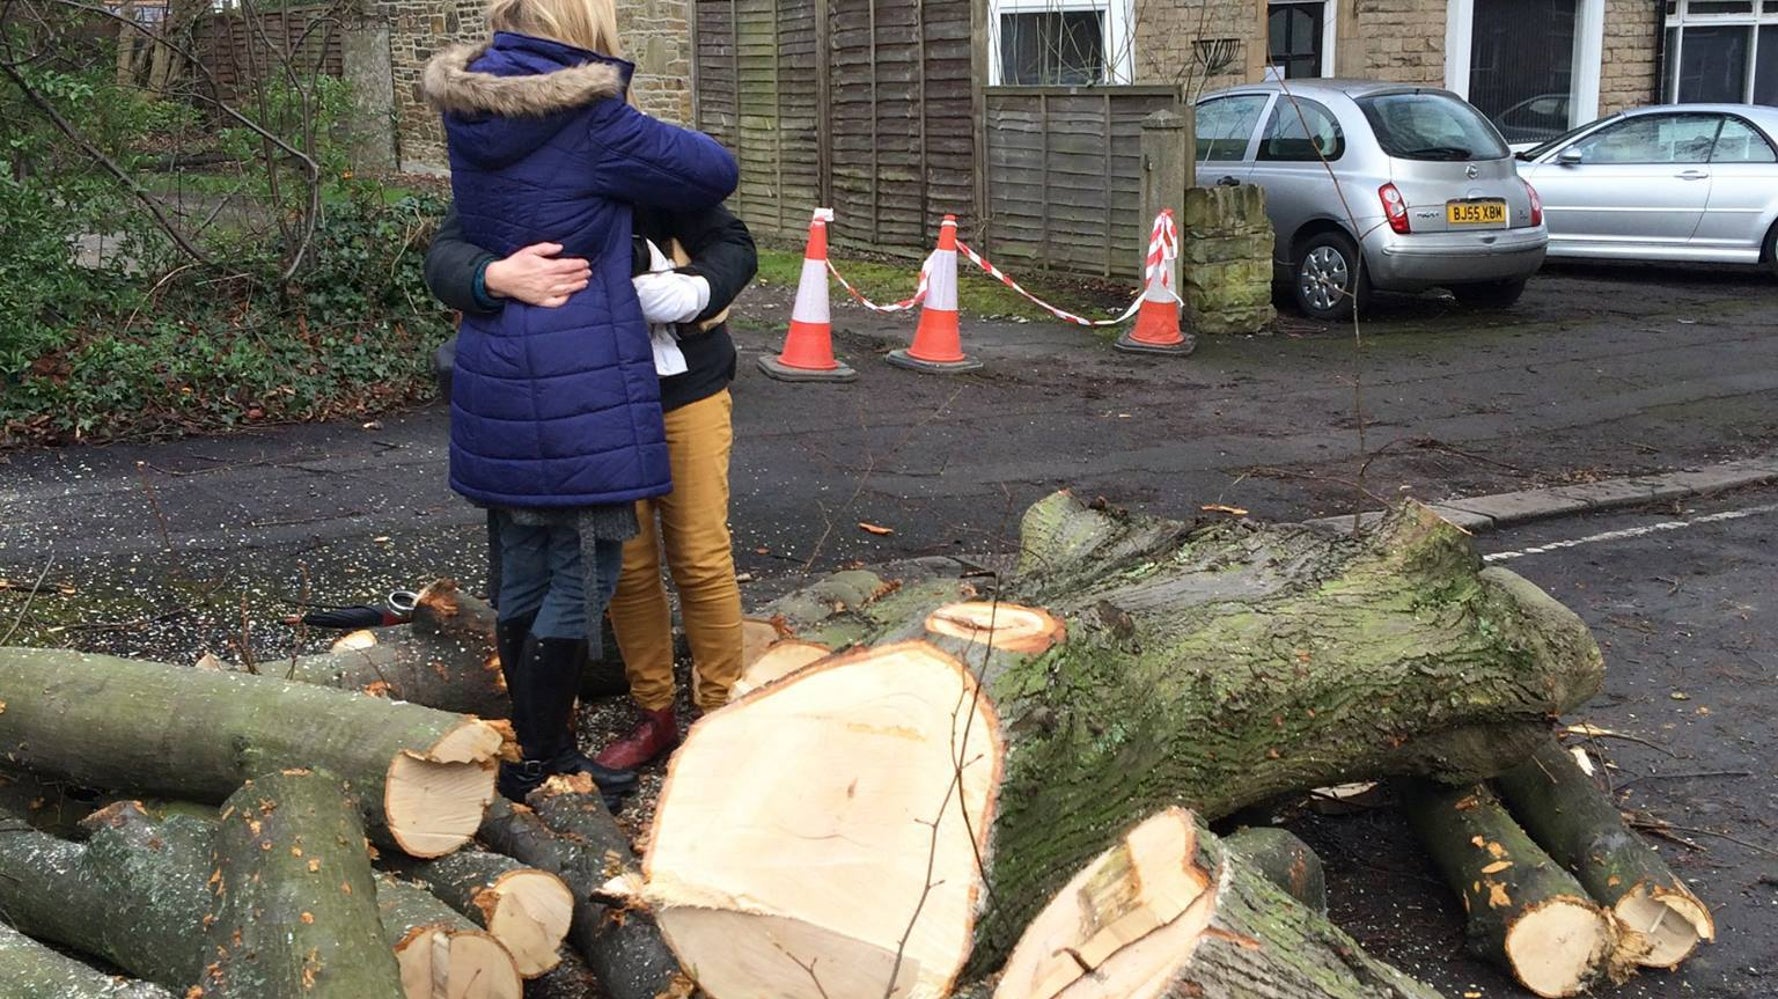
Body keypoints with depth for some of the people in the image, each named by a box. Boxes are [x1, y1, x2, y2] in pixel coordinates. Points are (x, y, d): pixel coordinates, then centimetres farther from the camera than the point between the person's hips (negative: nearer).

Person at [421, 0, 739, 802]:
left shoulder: (471, 111, 6)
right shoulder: (588, 121, -15)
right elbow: (713, 172, -3)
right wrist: (644, 135, 16)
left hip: (499, 384, 8)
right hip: (580, 390, -8)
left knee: (525, 573, 15)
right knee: (583, 576, 3)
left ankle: (538, 750, 26)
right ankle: (537, 766, 10)